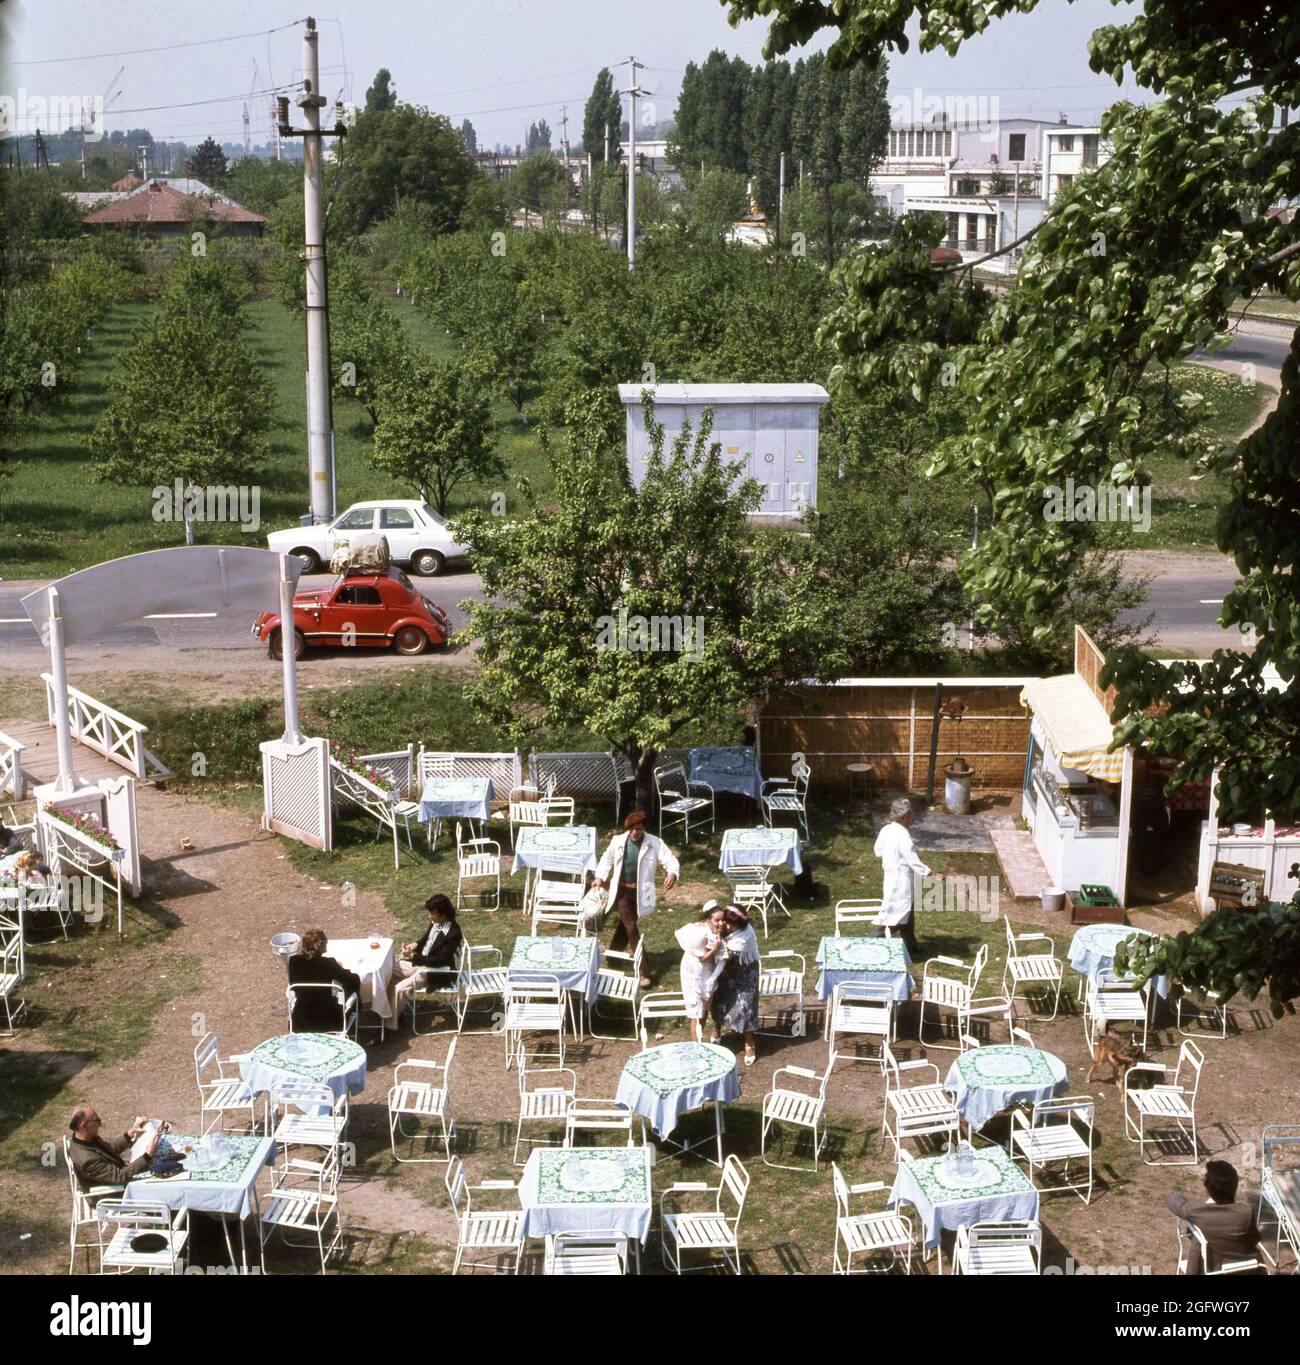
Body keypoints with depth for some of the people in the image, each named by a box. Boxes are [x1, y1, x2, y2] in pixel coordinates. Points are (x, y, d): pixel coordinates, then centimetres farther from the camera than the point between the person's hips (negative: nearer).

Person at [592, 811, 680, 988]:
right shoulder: (618, 841, -4)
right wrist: (600, 877, 4)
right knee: (631, 928, -8)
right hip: (622, 890, 0)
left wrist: (673, 874, -36)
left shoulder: (655, 844, -10)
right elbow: (607, 858, 14)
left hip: (640, 892, 0)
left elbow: (671, 860, -15)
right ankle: (643, 972, -6)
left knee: (625, 925, 15)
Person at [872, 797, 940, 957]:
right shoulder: (903, 836, -24)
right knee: (904, 917, 2)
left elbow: (878, 852, 14)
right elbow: (913, 861, -23)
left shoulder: (886, 830, 1)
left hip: (890, 877, 9)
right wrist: (931, 873, -19)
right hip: (902, 881, -9)